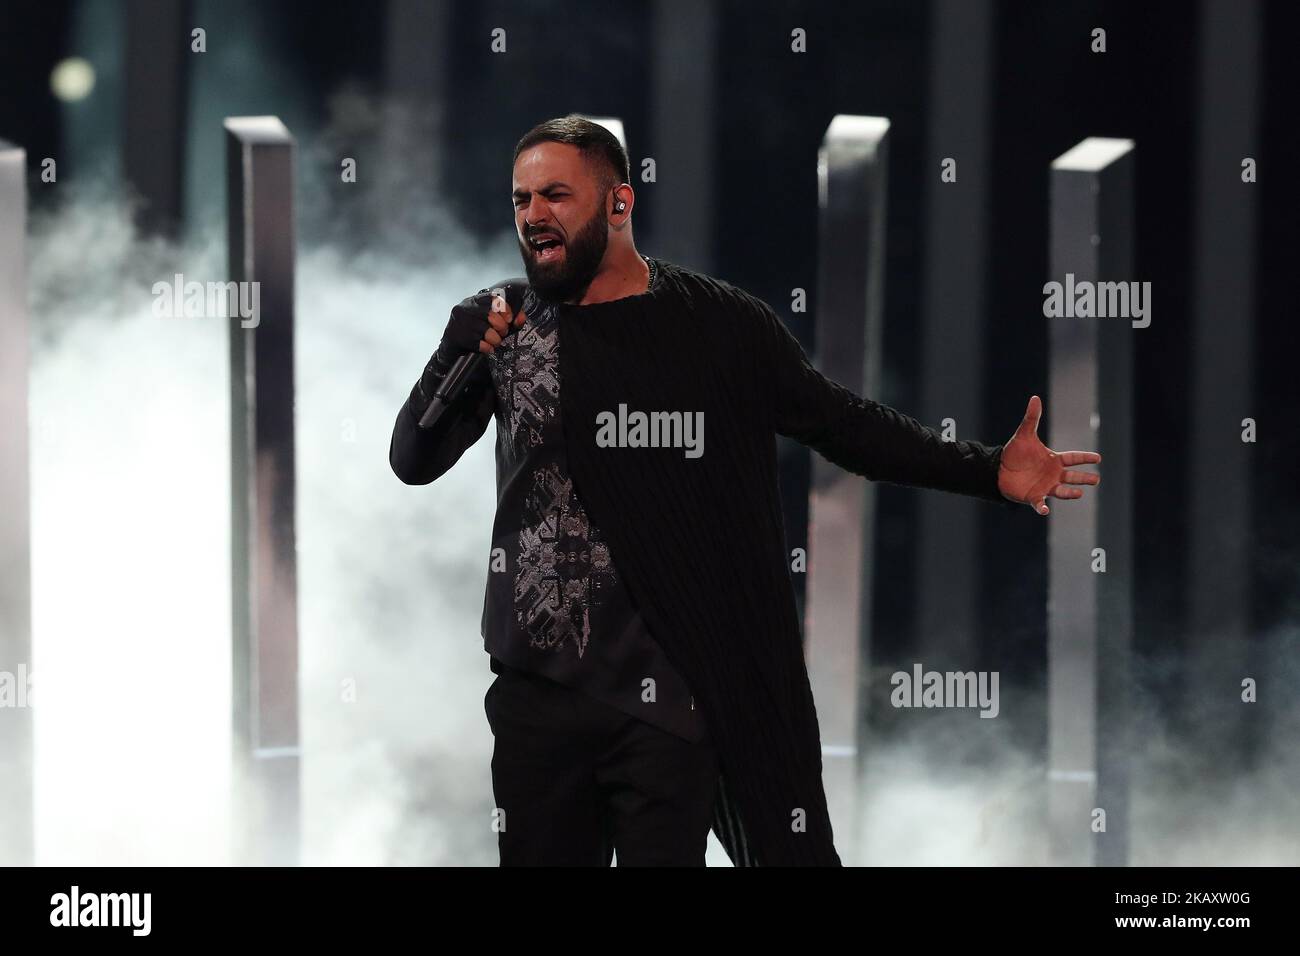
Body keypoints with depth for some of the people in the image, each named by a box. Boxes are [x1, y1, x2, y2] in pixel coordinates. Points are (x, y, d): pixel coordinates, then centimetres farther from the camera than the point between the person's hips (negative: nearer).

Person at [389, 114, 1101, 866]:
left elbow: (841, 421, 5)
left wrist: (989, 470, -2)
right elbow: (415, 461, 1)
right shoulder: (504, 322, 4)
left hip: (665, 693, -2)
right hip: (536, 690, 3)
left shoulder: (720, 325, -2)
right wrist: (456, 354, -18)